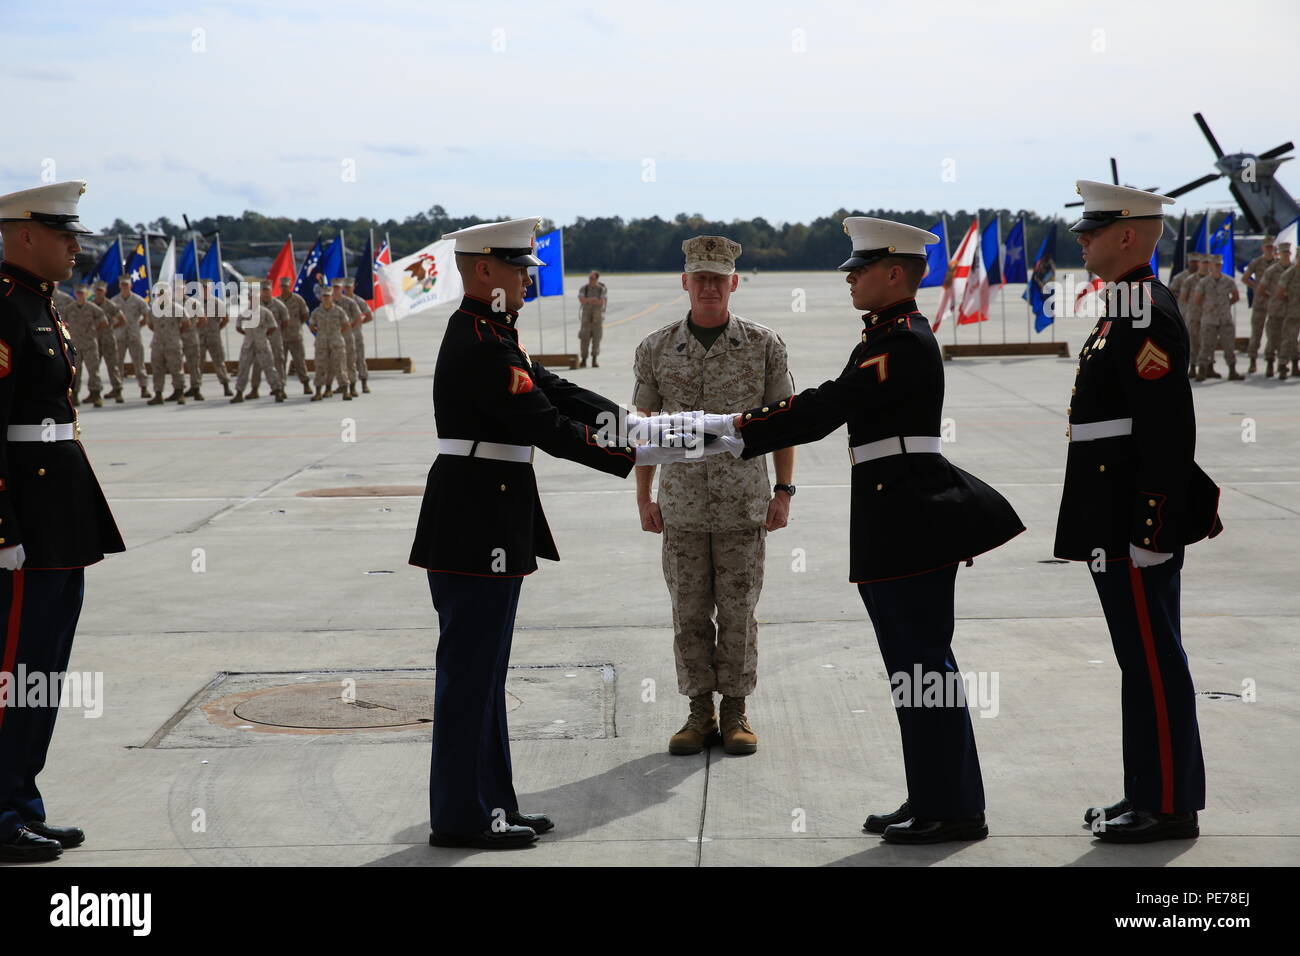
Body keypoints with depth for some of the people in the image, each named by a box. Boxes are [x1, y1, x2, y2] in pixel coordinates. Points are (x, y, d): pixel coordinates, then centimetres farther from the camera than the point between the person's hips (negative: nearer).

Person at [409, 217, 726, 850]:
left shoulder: (490, 335, 15)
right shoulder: (480, 344, -18)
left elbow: (556, 394, 11)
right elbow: (549, 430, -22)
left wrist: (637, 424, 0)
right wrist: (638, 454, -19)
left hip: (485, 528, 11)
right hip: (475, 530, -11)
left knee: (481, 671, 15)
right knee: (469, 669, -2)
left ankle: (490, 803, 25)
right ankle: (460, 817, 8)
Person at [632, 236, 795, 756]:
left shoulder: (764, 345, -4)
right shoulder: (656, 349, -1)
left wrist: (784, 492, -3)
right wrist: (644, 499, 4)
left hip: (744, 505, -1)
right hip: (682, 506, 1)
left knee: (738, 612, 5)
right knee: (689, 613, 6)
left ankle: (736, 714, 17)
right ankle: (700, 715, 17)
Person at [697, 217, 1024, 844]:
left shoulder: (904, 340, -15)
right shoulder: (890, 335, 17)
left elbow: (827, 405, -21)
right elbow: (831, 410, 16)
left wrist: (735, 427, -17)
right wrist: (737, 440, 11)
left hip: (911, 517, -10)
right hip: (896, 519, 10)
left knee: (922, 660, -4)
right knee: (913, 661, 14)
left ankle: (953, 809, 5)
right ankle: (932, 799, 24)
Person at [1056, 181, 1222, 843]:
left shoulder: (1146, 317, -16)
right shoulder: (1126, 310, 16)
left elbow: (1168, 433, -21)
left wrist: (1150, 532, -22)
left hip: (1135, 521, -10)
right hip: (1118, 520, 10)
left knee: (1152, 661, -3)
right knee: (1144, 658, 14)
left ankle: (1169, 805, 5)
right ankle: (1152, 794, 23)